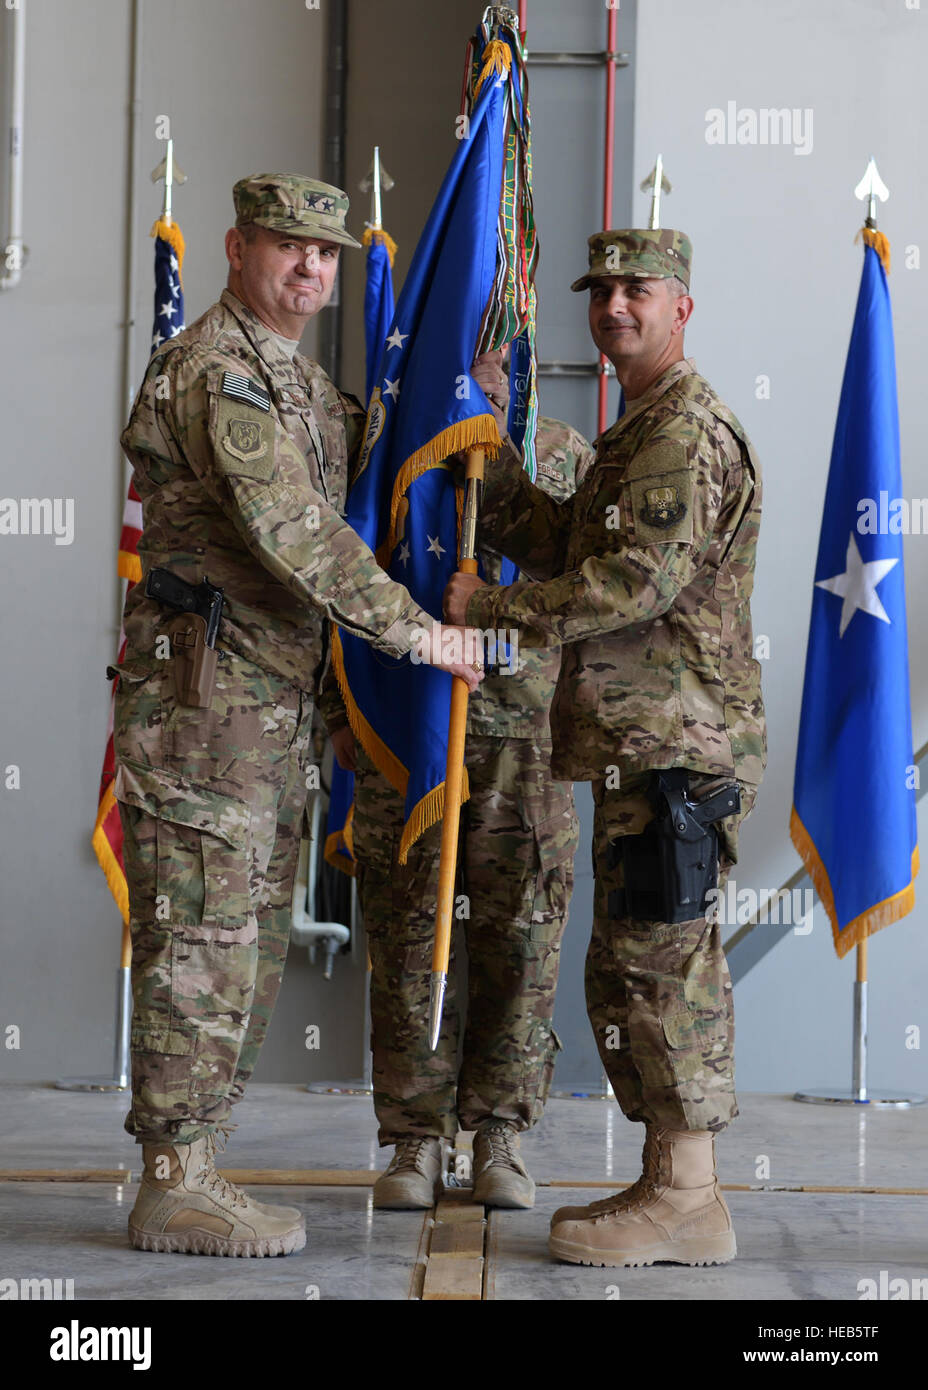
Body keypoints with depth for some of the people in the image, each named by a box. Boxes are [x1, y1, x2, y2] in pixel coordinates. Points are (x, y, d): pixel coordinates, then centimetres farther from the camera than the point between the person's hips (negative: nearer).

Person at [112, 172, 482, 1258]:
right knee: (200, 937, -8)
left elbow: (362, 443, 37)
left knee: (247, 944, 11)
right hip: (204, 690, -10)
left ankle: (189, 1172, 18)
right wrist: (415, 630, -19)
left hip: (271, 700, 10)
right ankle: (173, 1189, -3)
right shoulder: (213, 368, -14)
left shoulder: (294, 377, 18)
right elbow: (291, 529, -22)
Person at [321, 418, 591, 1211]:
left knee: (519, 944, 1)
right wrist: (342, 717, 6)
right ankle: (416, 1143, 11)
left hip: (526, 742, 0)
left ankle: (501, 1138, 13)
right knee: (408, 941, 1)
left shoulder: (564, 455, 9)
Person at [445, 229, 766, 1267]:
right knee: (646, 965, 12)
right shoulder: (640, 432, 22)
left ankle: (683, 1202, -3)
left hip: (674, 749, -11)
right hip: (645, 744, 11)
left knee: (655, 960, -8)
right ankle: (675, 1186, 19)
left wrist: (489, 608, -14)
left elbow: (638, 579, -21)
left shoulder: (687, 432, -12)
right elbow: (565, 546, 21)